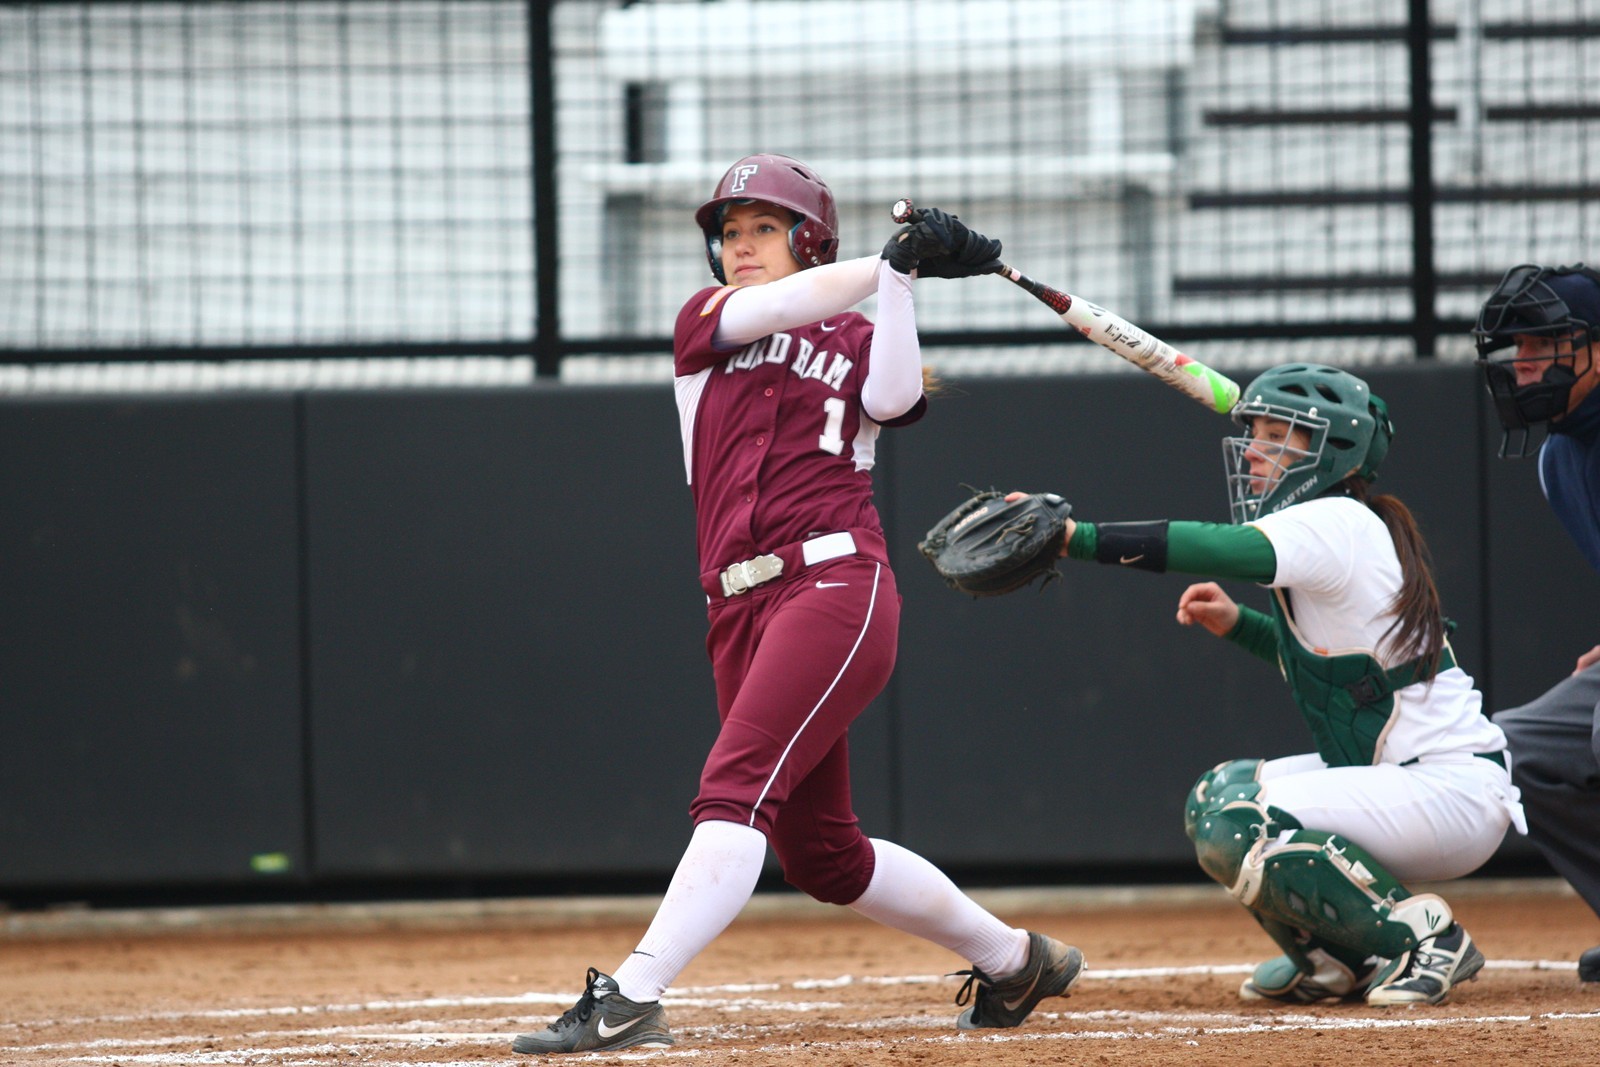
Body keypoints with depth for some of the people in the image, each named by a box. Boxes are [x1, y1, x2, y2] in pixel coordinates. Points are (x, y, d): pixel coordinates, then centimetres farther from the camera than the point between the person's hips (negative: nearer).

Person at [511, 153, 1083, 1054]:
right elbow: (784, 303, -1)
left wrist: (900, 280, -12)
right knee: (819, 852, 9)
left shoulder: (857, 341, 13)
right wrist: (896, 261, -4)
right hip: (743, 607, 5)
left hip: (836, 585, -5)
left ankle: (630, 1002, -32)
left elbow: (894, 397, -8)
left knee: (737, 788, -21)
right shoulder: (704, 322, 18)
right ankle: (1013, 958, 26)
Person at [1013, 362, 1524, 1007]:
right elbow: (1328, 651, 27)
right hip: (1395, 772, 10)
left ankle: (1422, 936, -11)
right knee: (1216, 796, 12)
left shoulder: (1337, 525, -17)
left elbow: (1220, 549, -33)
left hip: (1456, 793, -10)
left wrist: (1075, 538, -38)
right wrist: (1239, 625, 11)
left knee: (1236, 830, -21)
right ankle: (1334, 959, 15)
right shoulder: (1338, 529, 13)